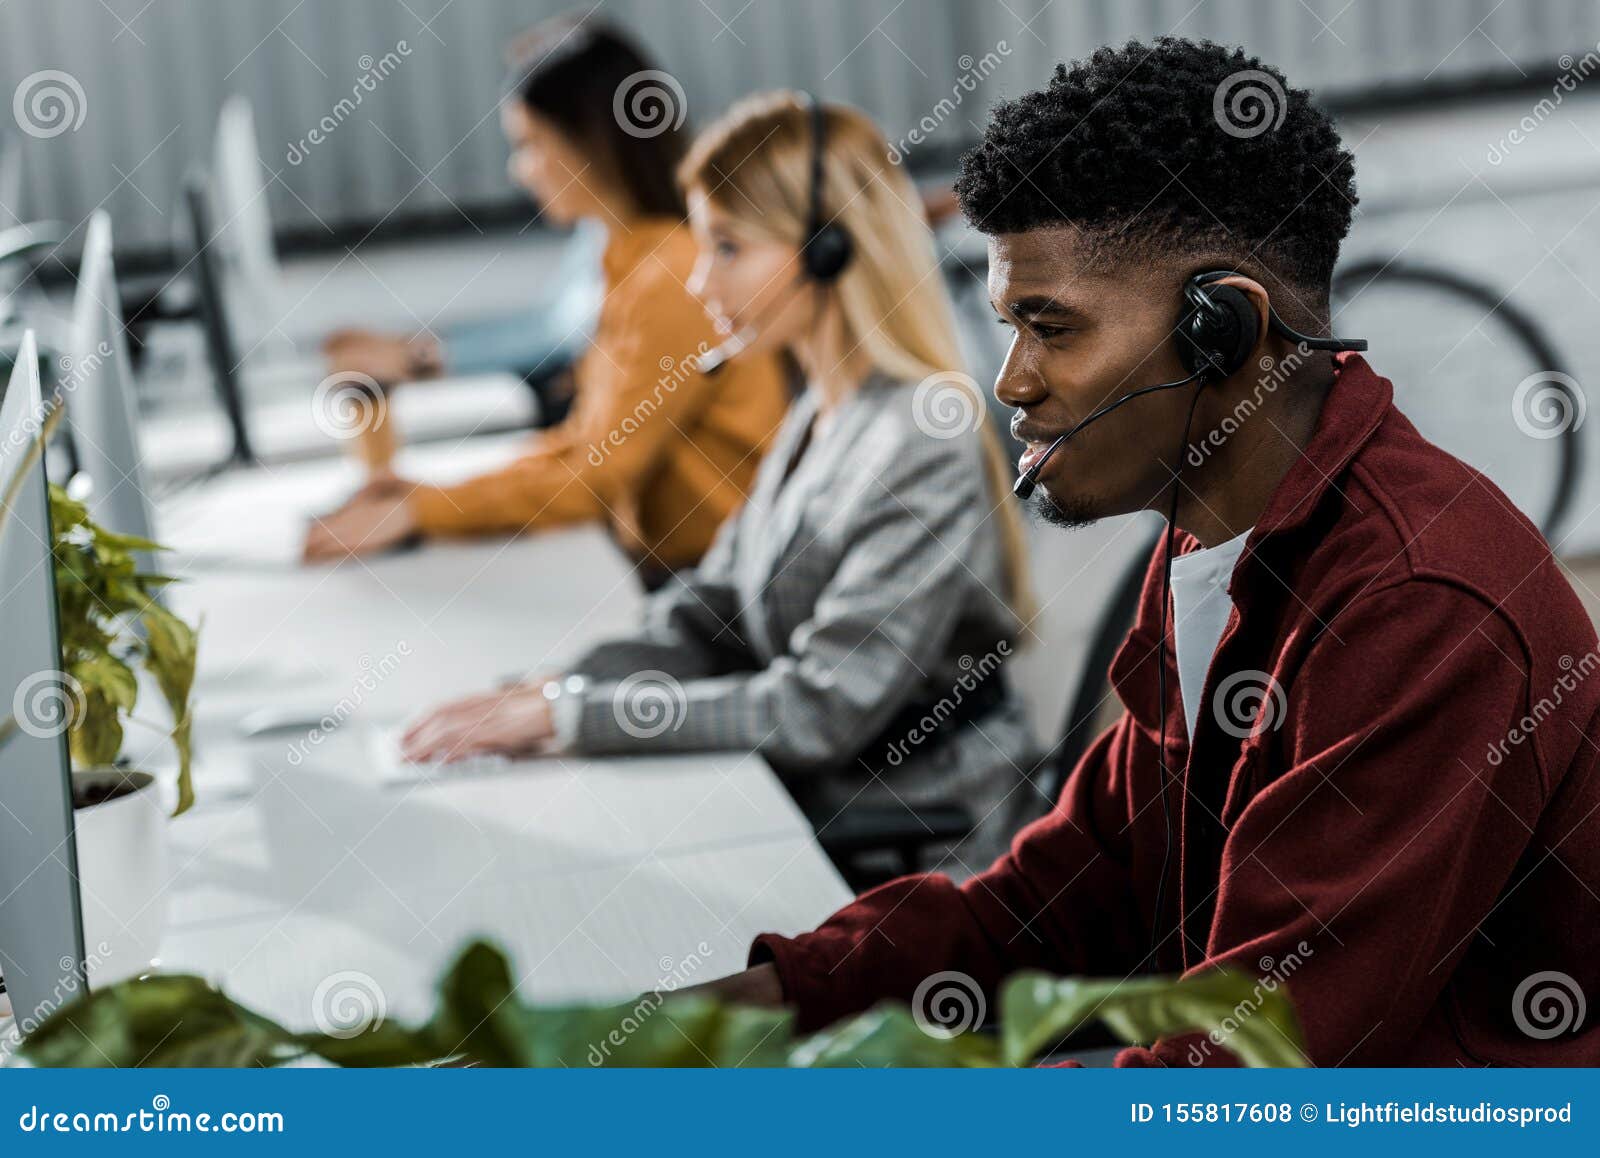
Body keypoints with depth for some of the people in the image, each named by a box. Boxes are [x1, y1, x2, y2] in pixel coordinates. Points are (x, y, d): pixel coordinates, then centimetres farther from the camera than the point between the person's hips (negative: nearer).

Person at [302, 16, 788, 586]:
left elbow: (596, 476, -17)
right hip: (656, 558, 8)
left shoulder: (672, 278, -18)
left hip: (710, 586, -8)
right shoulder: (636, 258, 10)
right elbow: (583, 440, 11)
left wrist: (422, 512, -14)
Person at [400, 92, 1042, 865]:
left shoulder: (921, 451, -20)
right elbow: (708, 611, 10)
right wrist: (547, 694, -7)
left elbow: (822, 709, -22)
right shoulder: (819, 417, 9)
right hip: (803, 798, 8)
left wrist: (569, 714, -21)